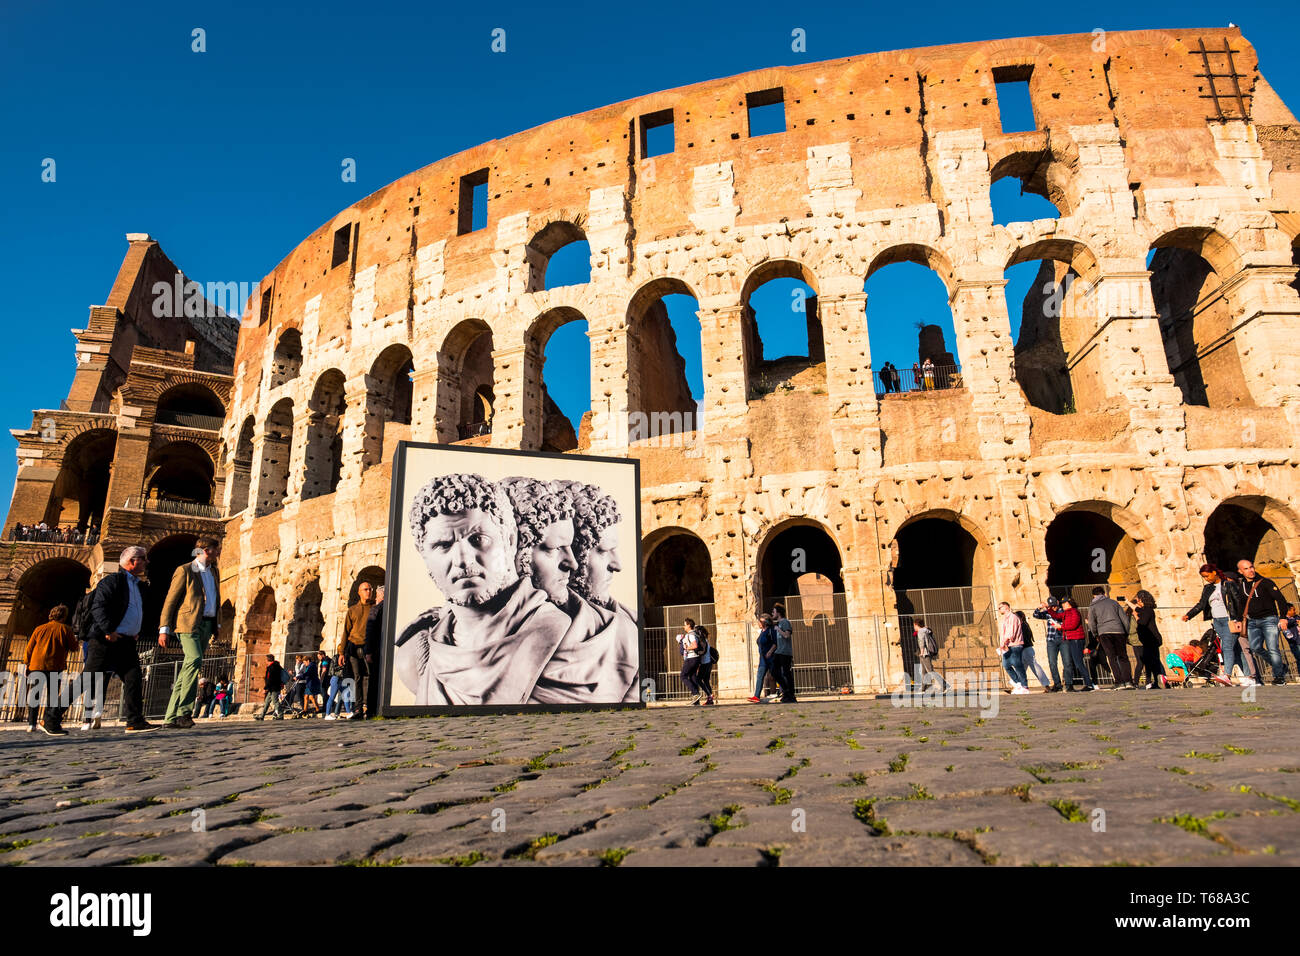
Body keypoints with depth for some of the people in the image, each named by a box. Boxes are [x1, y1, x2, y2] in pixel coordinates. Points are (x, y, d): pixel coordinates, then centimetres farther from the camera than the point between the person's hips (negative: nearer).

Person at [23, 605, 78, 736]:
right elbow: (74, 647, 5)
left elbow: (29, 648, 13)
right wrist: (74, 639, 25)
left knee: (34, 695, 17)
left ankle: (31, 723, 21)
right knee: (53, 696, -2)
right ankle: (51, 726, -8)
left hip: (36, 666, 4)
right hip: (54, 667, -4)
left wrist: (26, 663, 24)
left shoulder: (39, 629, 13)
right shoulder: (65, 629, 2)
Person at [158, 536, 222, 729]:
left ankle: (171, 717, 6)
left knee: (189, 667, 4)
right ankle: (184, 711, -27)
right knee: (195, 660, -25)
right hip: (189, 623, -7)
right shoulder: (184, 571, -2)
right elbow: (170, 600, -4)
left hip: (207, 625, 7)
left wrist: (216, 625, 22)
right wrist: (164, 629, -9)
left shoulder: (214, 572, 20)